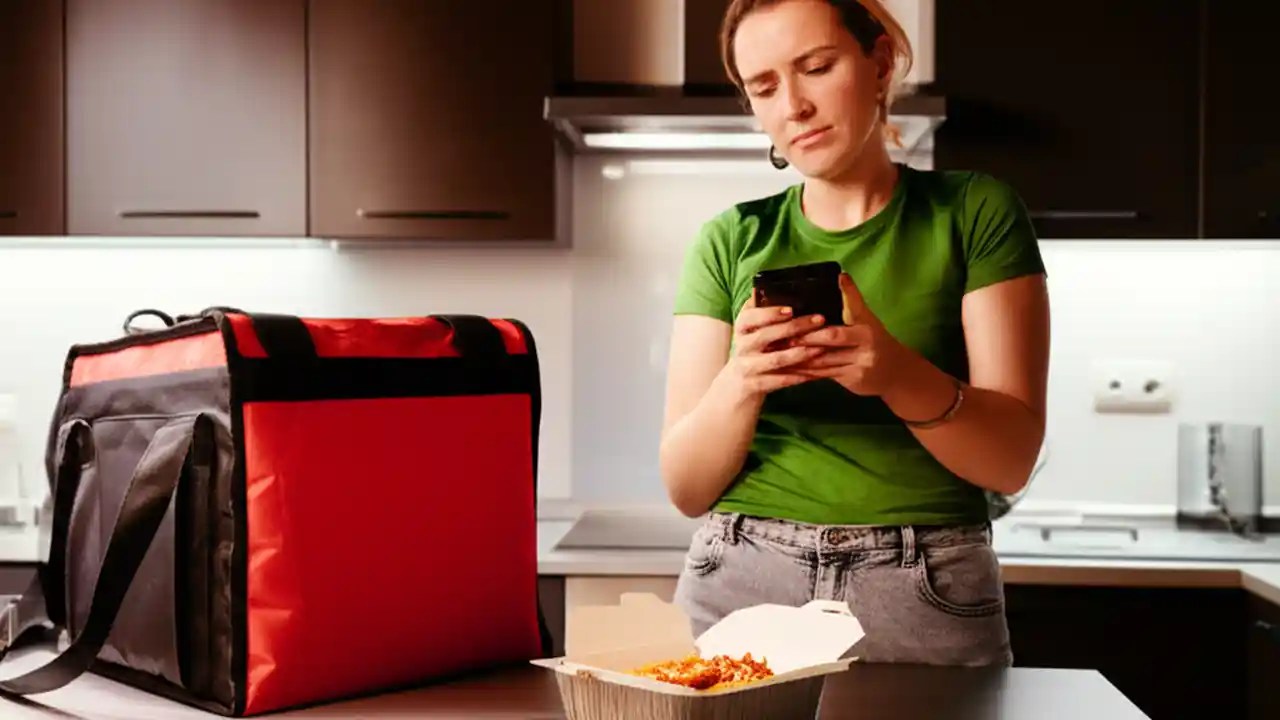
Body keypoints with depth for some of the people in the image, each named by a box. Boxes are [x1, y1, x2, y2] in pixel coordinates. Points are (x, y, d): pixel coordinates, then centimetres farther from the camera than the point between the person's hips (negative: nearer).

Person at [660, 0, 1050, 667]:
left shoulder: (974, 212, 1)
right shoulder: (730, 241, 4)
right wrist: (741, 382, -19)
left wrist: (897, 373, -25)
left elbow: (1011, 458, -6)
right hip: (738, 587, 1)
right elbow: (684, 487, 1)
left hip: (927, 599, -1)